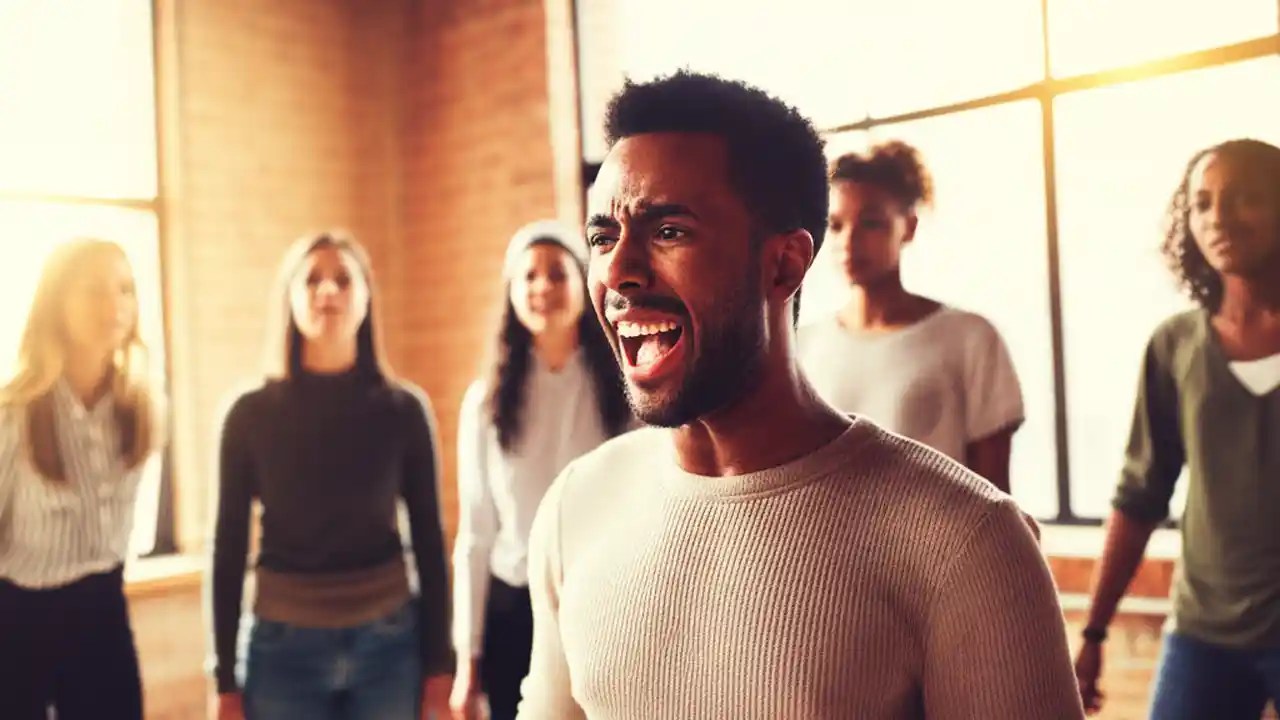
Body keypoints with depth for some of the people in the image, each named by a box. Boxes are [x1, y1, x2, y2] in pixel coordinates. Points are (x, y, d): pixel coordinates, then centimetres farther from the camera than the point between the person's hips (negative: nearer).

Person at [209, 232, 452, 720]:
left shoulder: (404, 409, -1)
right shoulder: (251, 413, -2)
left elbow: (428, 542, 2)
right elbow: (229, 548, 1)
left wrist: (439, 665, 1)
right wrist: (226, 680, 1)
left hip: (387, 644, 1)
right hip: (284, 648, 0)